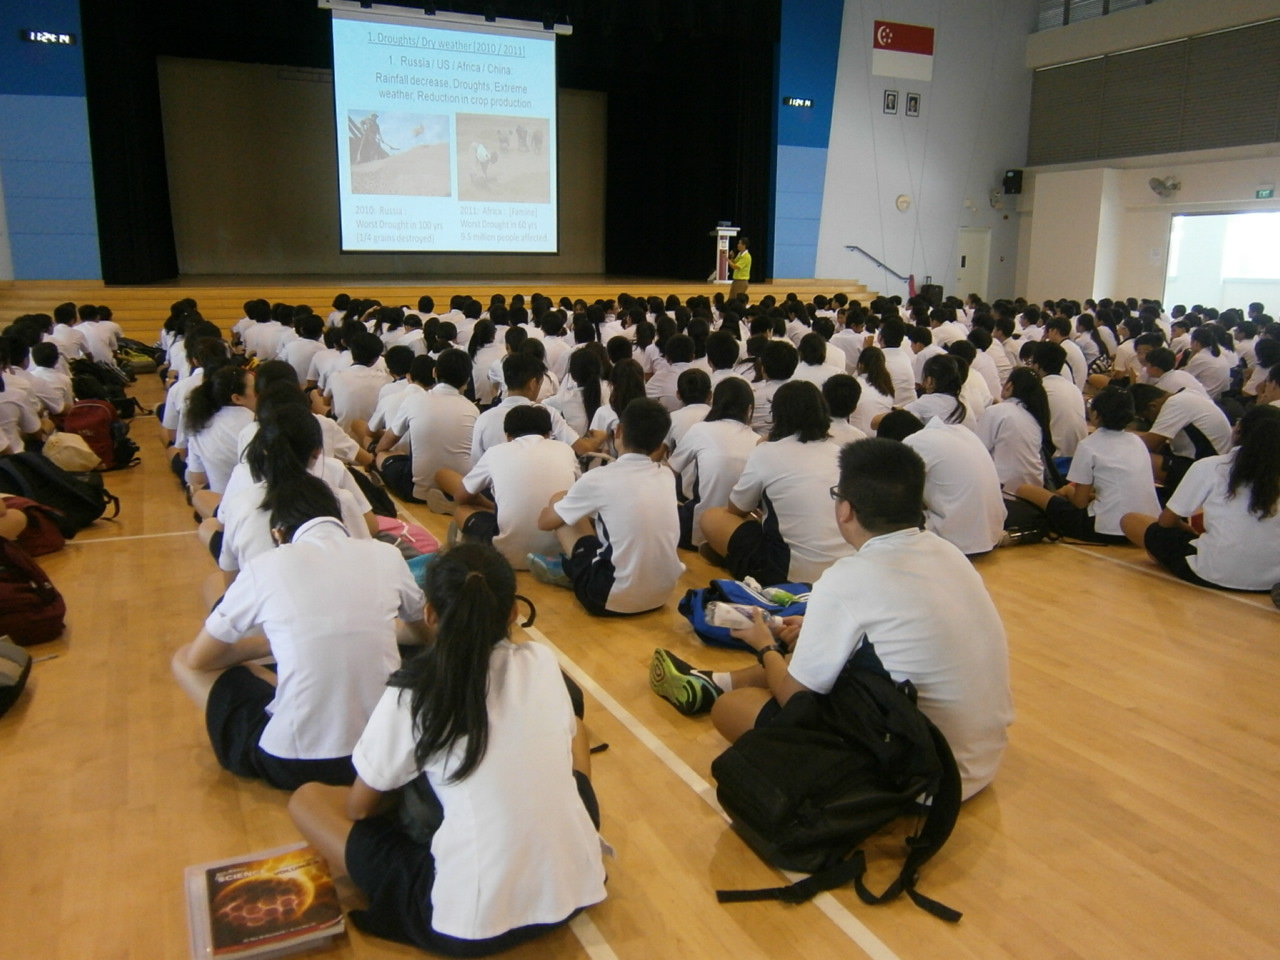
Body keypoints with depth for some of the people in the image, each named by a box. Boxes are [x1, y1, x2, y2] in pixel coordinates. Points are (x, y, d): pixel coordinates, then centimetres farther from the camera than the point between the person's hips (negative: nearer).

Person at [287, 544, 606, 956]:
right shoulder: (543, 662, -1)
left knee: (307, 799, 11)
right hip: (575, 887, 4)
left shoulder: (411, 696, -11)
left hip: (471, 922, -4)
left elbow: (360, 808, 4)